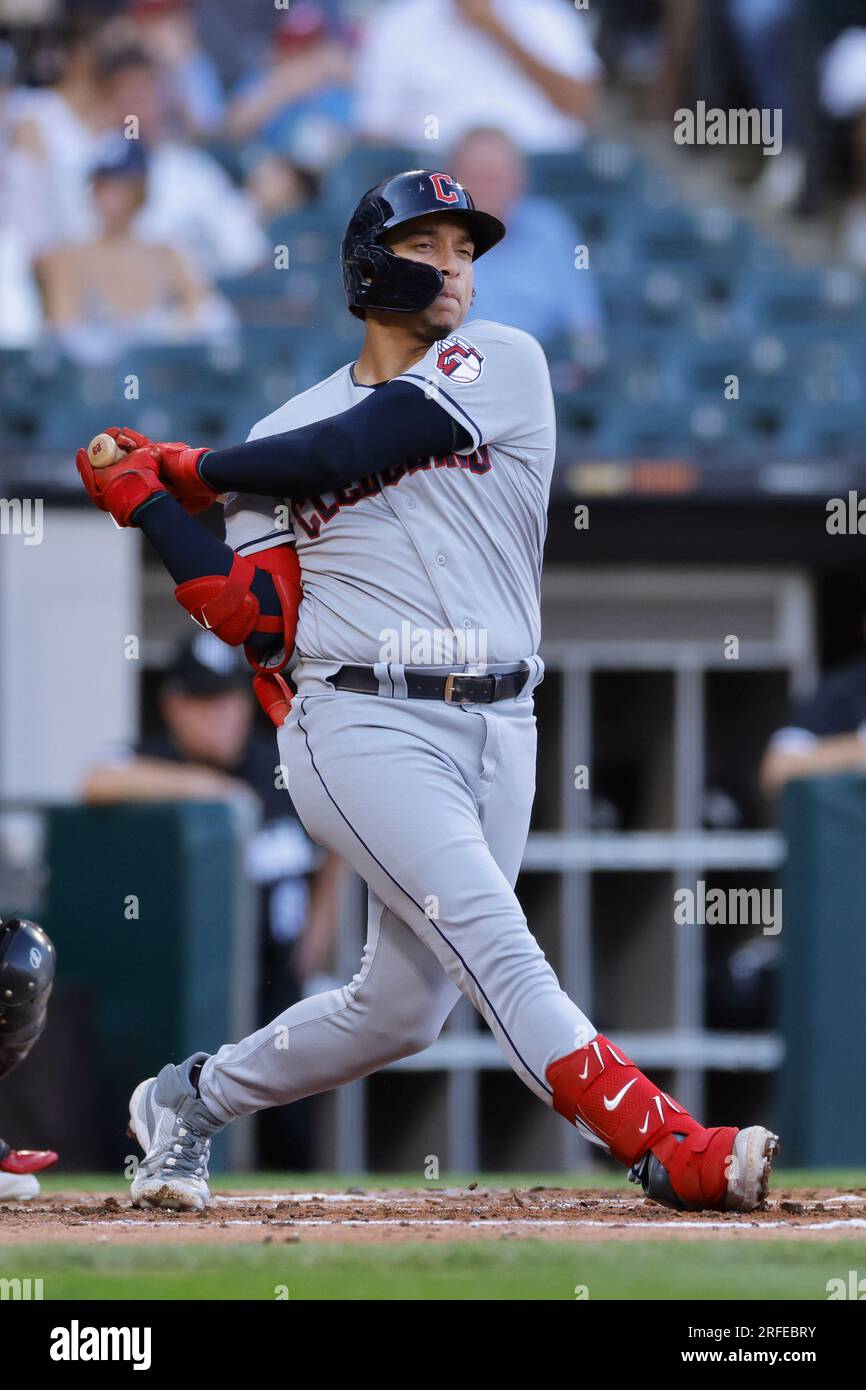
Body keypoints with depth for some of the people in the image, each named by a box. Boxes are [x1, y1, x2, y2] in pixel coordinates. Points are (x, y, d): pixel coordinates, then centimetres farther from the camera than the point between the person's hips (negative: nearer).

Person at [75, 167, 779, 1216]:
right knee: (493, 940, -21)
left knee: (401, 1010, 5)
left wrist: (196, 469, 5)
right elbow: (256, 617, 4)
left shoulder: (502, 363, 7)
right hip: (360, 725, -2)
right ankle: (664, 1149, -30)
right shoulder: (286, 435, 11)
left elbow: (365, 444, -7)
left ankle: (190, 1099, 26)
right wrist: (150, 508, -2)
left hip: (495, 733, 2)